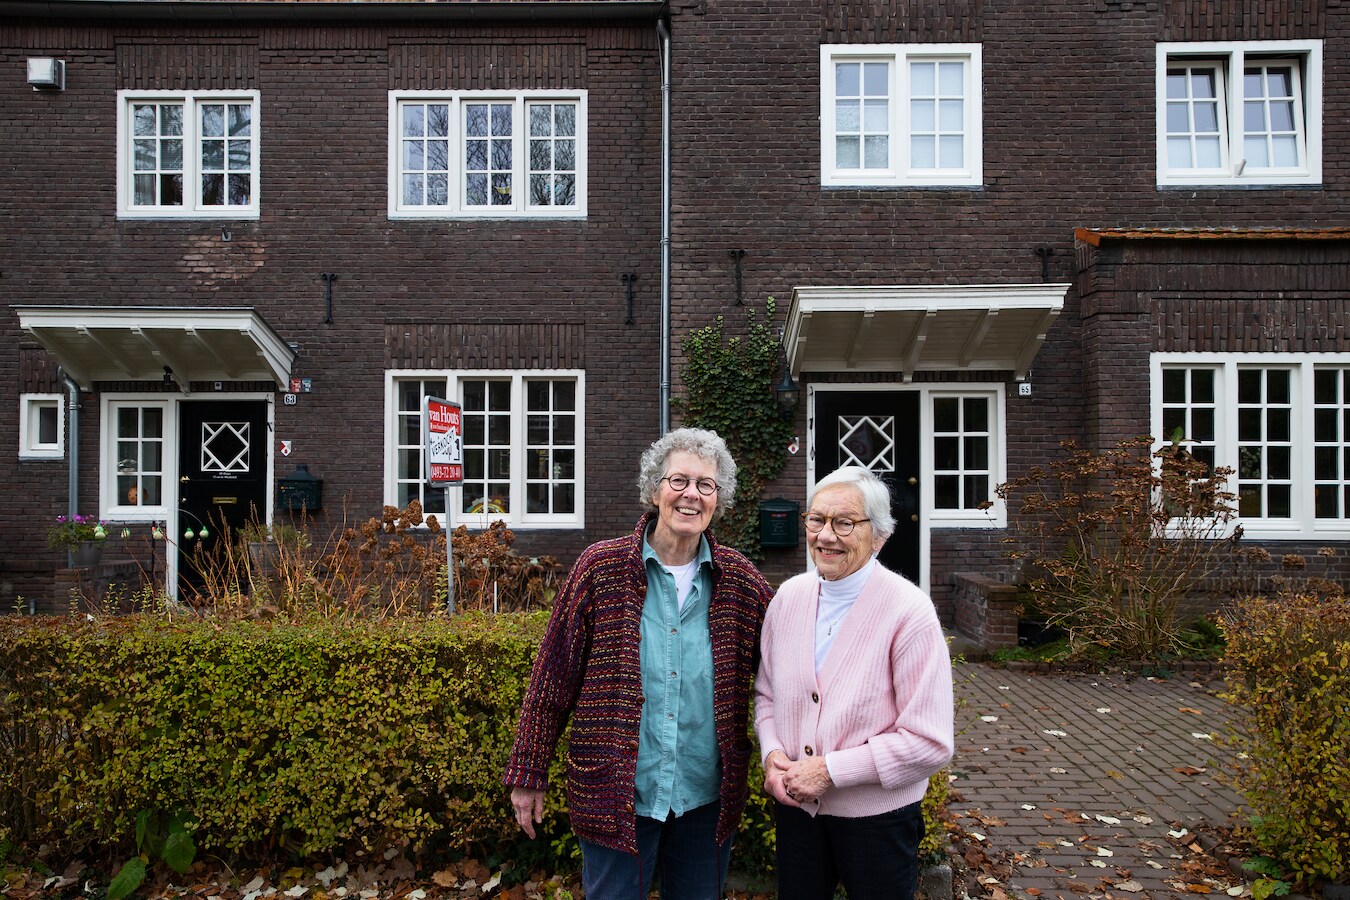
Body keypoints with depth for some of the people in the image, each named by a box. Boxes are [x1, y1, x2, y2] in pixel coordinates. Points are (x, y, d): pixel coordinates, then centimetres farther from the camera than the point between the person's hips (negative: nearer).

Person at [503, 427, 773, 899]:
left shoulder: (739, 579, -1)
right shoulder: (601, 566, -8)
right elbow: (552, 677, -4)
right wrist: (528, 774, -2)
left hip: (707, 799, 3)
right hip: (615, 795, -2)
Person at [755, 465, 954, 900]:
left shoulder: (909, 611, -18)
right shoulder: (788, 596, -3)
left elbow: (929, 742, -18)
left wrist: (831, 770, -19)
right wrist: (772, 752, -9)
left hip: (876, 816, -4)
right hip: (795, 806, 4)